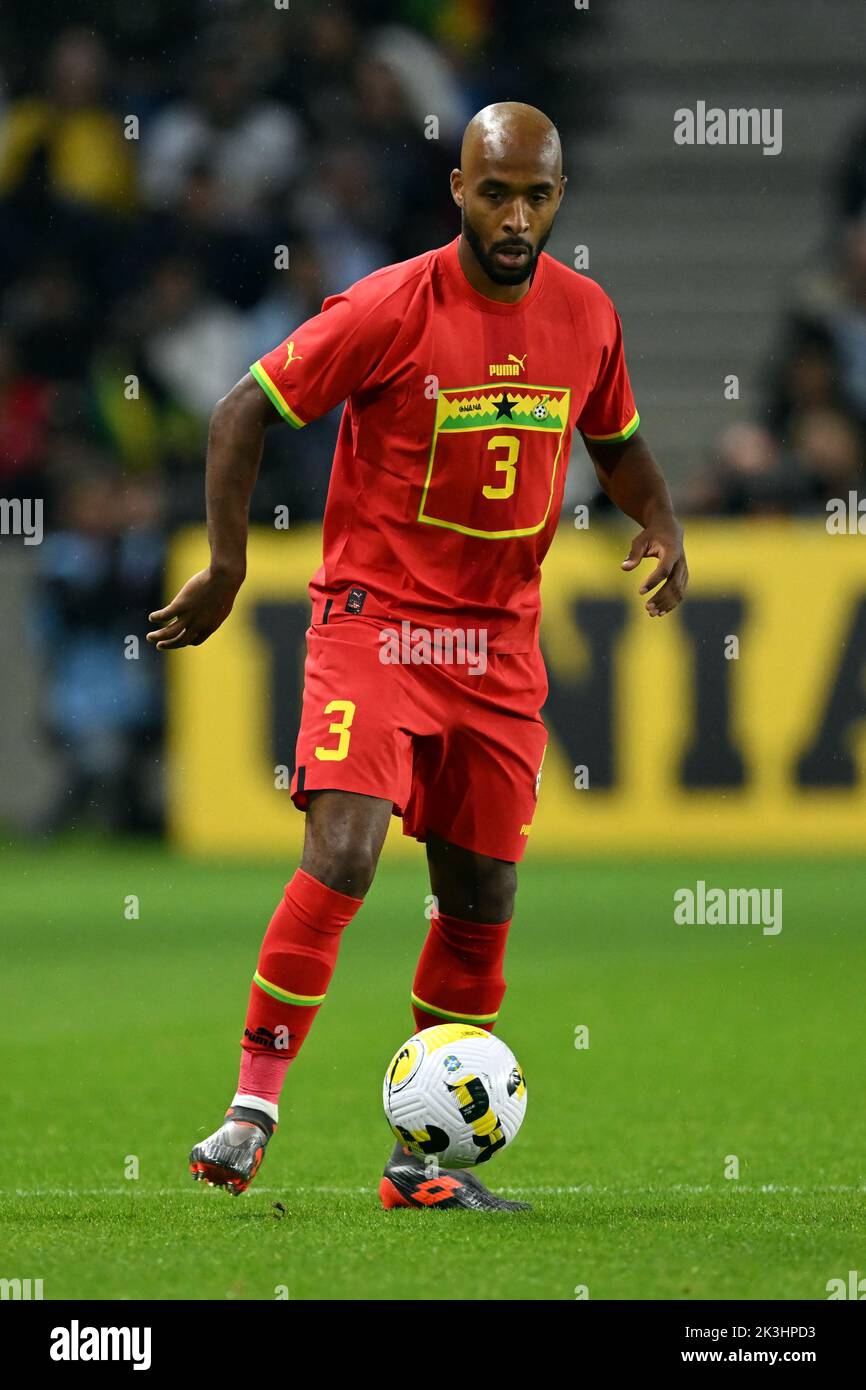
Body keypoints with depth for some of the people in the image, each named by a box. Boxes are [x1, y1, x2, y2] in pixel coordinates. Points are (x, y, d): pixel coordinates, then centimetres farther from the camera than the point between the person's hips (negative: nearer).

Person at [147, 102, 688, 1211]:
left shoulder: (585, 316, 3)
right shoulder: (391, 309, -13)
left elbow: (615, 440, 21)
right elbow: (245, 412, -7)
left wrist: (662, 526, 3)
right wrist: (226, 565, -13)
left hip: (501, 642, 5)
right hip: (374, 619, -5)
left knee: (481, 901, 6)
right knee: (341, 856, -22)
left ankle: (424, 1160, 16)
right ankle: (253, 1108, -14)